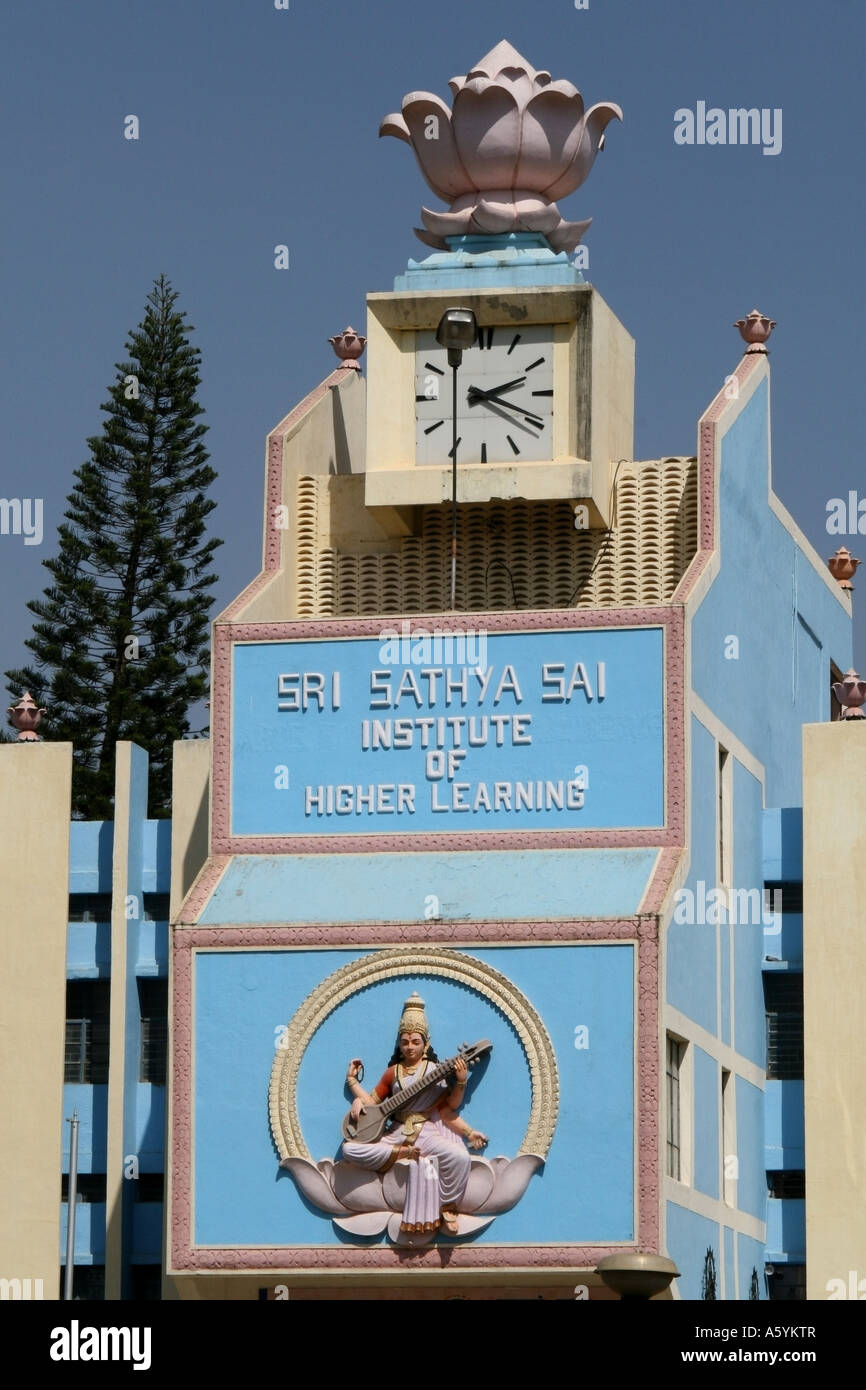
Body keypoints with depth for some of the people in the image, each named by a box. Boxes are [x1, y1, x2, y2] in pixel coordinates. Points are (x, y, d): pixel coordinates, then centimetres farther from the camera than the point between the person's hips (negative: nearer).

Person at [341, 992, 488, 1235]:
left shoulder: (436, 1070, 5)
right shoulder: (394, 1072, 15)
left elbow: (450, 1106, 1)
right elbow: (373, 1101, 21)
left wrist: (461, 1082, -13)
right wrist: (353, 1081, 16)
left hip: (430, 1132, -3)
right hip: (399, 1134, 3)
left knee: (460, 1157, -35)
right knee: (350, 1148, -18)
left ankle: (447, 1207, -15)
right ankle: (403, 1152, -17)